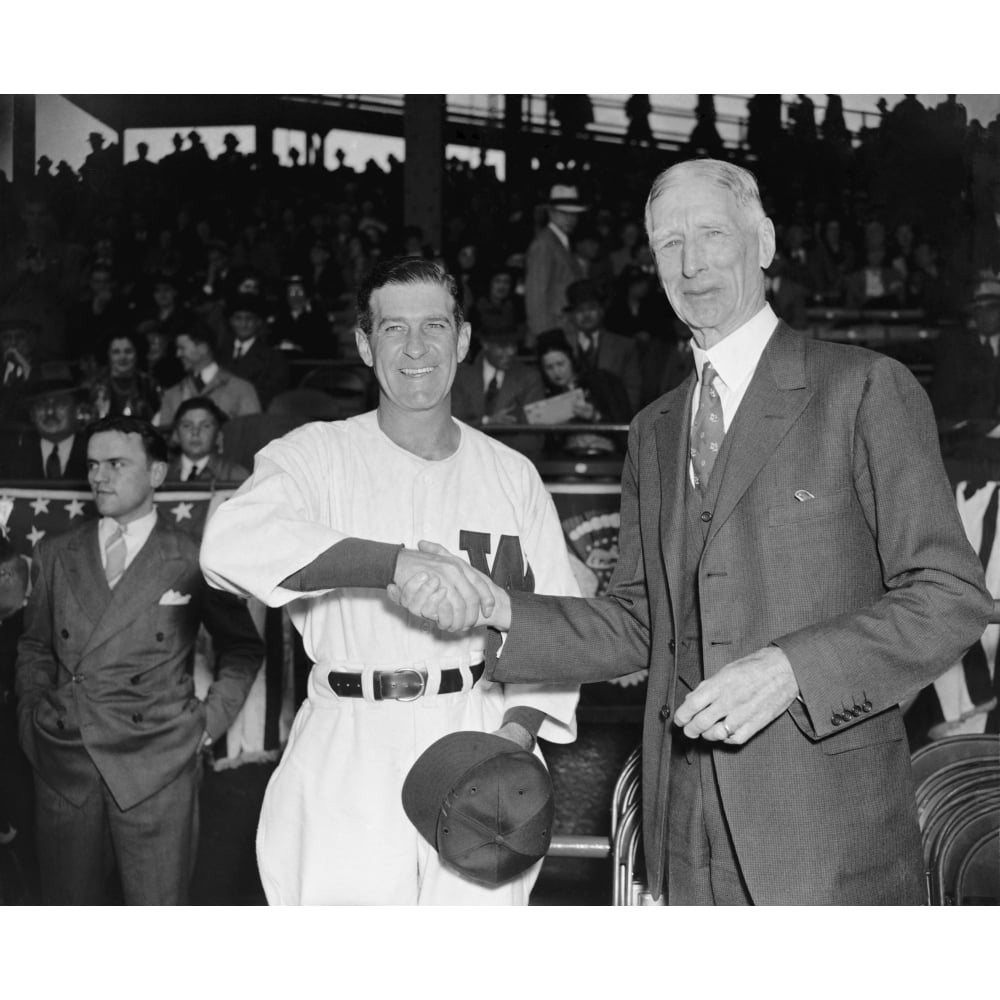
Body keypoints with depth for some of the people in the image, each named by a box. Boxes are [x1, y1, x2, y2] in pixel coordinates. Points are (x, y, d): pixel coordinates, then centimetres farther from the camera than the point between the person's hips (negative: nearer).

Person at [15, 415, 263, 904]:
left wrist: (213, 718, 3)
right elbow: (34, 646, 22)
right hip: (62, 761, 3)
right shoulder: (55, 554, 12)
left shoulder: (192, 561, 1)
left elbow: (243, 645, 11)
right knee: (67, 906, 10)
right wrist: (31, 712, 9)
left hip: (157, 763, -3)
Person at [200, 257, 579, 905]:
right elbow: (232, 543, -20)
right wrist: (395, 562, -30)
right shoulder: (319, 455, 0)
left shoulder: (511, 474, 9)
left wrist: (517, 732, -8)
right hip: (345, 761, -2)